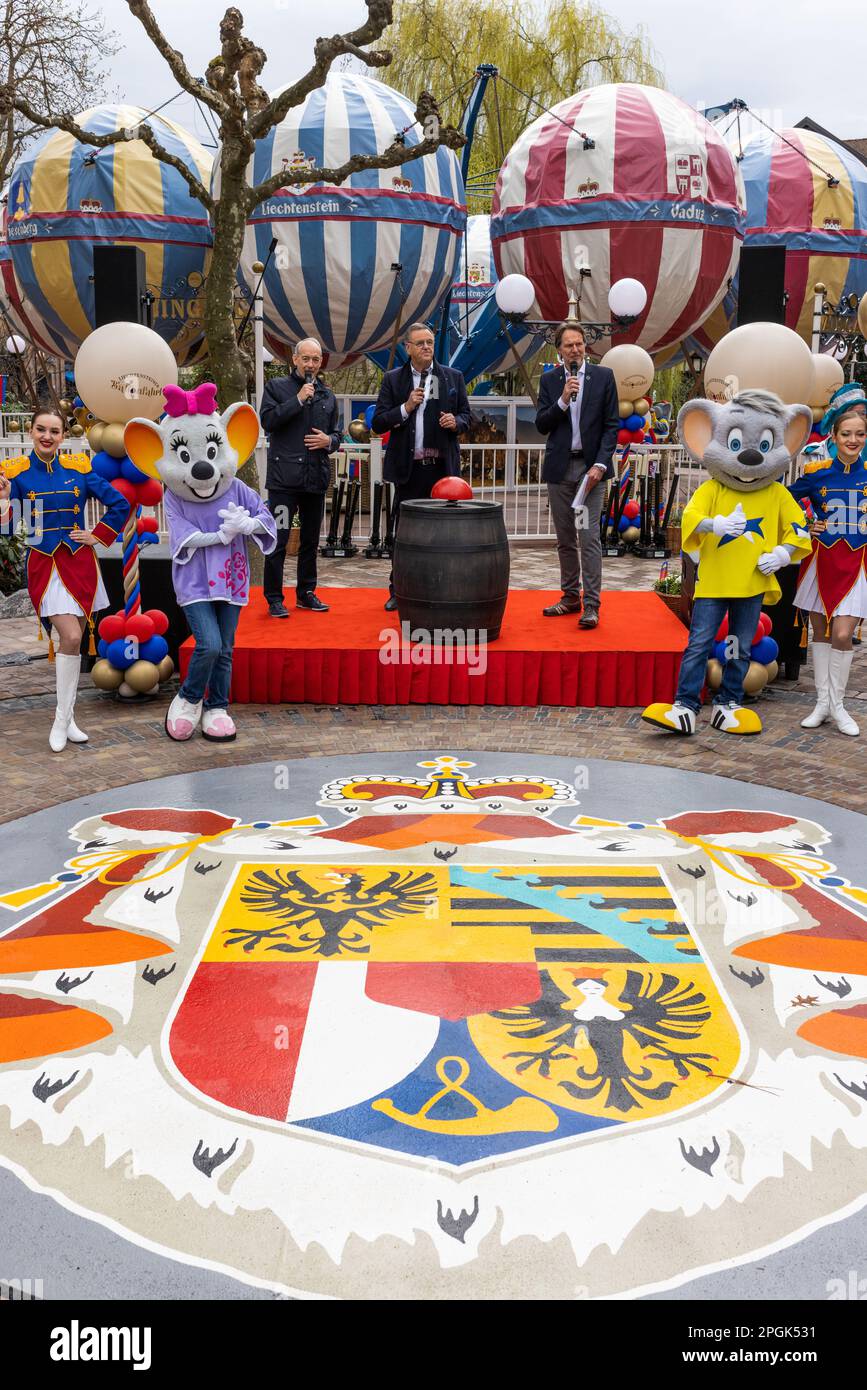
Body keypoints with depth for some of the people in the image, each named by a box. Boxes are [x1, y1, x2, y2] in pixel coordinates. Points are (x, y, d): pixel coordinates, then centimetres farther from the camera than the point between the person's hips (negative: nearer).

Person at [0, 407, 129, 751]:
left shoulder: (79, 468, 2)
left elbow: (120, 504, 10)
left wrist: (98, 536, 4)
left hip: (79, 563, 3)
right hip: (44, 565, -3)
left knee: (73, 641, 8)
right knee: (70, 637, -18)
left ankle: (67, 718, 20)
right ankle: (62, 720, -4)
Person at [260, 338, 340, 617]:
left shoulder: (327, 395, 15)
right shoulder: (276, 387, 2)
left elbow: (336, 434, 21)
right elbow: (267, 421, -11)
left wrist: (329, 441, -3)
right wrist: (298, 399, -14)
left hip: (316, 478, 5)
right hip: (284, 477, -5)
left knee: (311, 540, 13)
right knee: (278, 540, -5)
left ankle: (306, 592, 25)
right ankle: (274, 598, 3)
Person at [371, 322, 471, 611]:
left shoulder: (453, 377, 8)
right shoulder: (393, 379, 4)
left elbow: (465, 414, 13)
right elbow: (378, 424, 1)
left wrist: (455, 421, -9)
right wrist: (406, 407, -13)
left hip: (442, 466, 1)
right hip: (408, 467, -1)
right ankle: (398, 590, 14)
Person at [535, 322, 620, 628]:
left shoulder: (603, 376, 2)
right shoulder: (549, 380, 8)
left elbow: (612, 425, 0)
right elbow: (541, 425, 2)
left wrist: (601, 464, -11)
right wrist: (563, 400, -13)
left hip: (591, 466, -3)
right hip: (559, 468, 3)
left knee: (589, 537, -9)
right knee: (565, 539, 10)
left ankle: (591, 605, -8)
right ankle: (570, 597, 21)